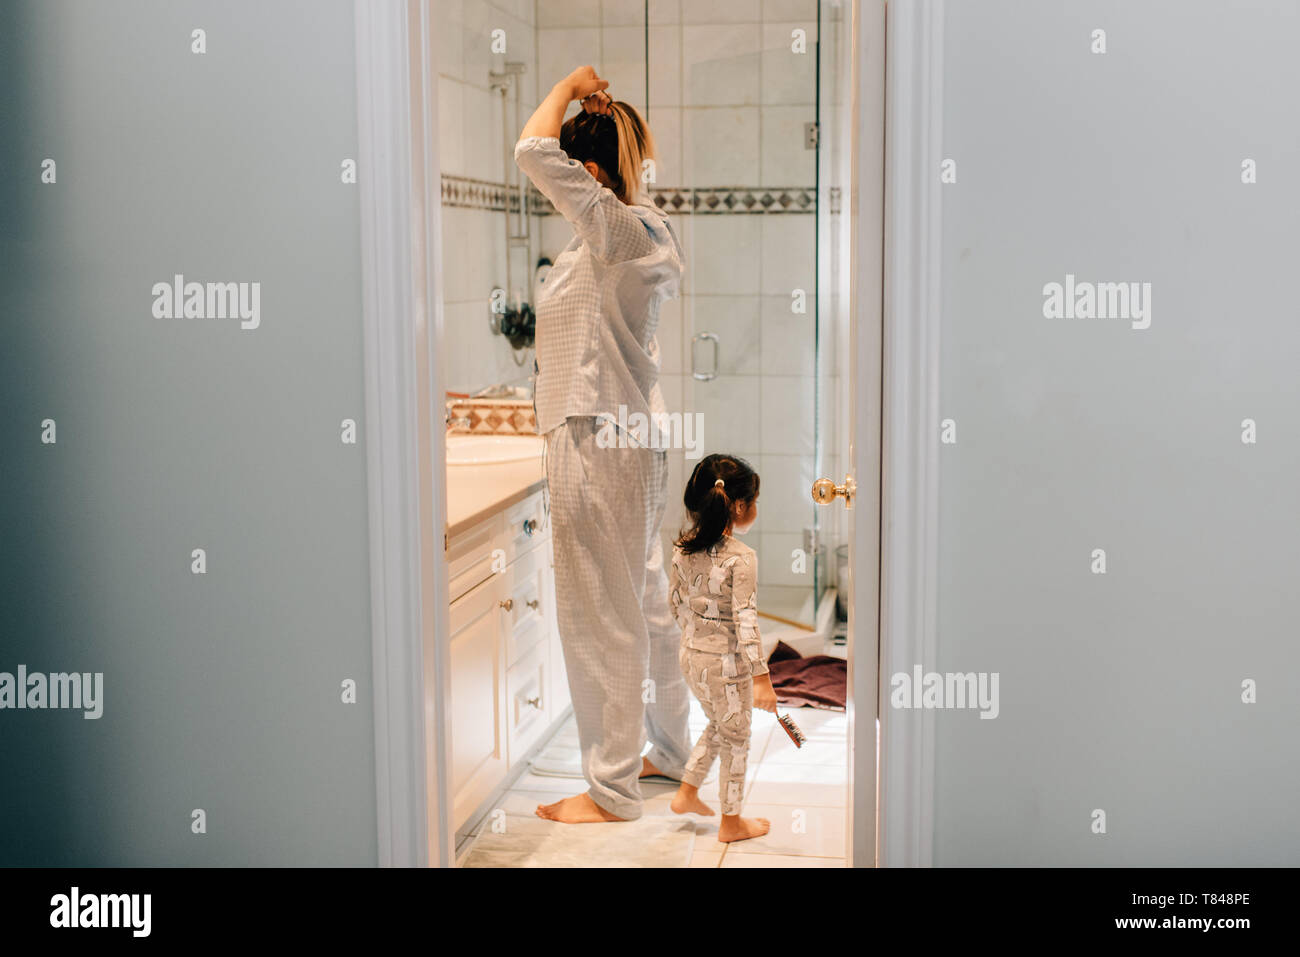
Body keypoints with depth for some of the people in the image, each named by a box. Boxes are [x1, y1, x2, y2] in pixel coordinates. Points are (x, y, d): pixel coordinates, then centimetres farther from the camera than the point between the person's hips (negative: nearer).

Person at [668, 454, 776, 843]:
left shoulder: (683, 548, -2)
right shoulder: (741, 558, -23)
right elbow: (745, 621, -24)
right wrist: (761, 677, -20)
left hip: (690, 654, 7)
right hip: (726, 663, -7)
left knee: (717, 725, 29)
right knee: (735, 738, 12)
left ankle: (687, 793, 34)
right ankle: (731, 822, 24)